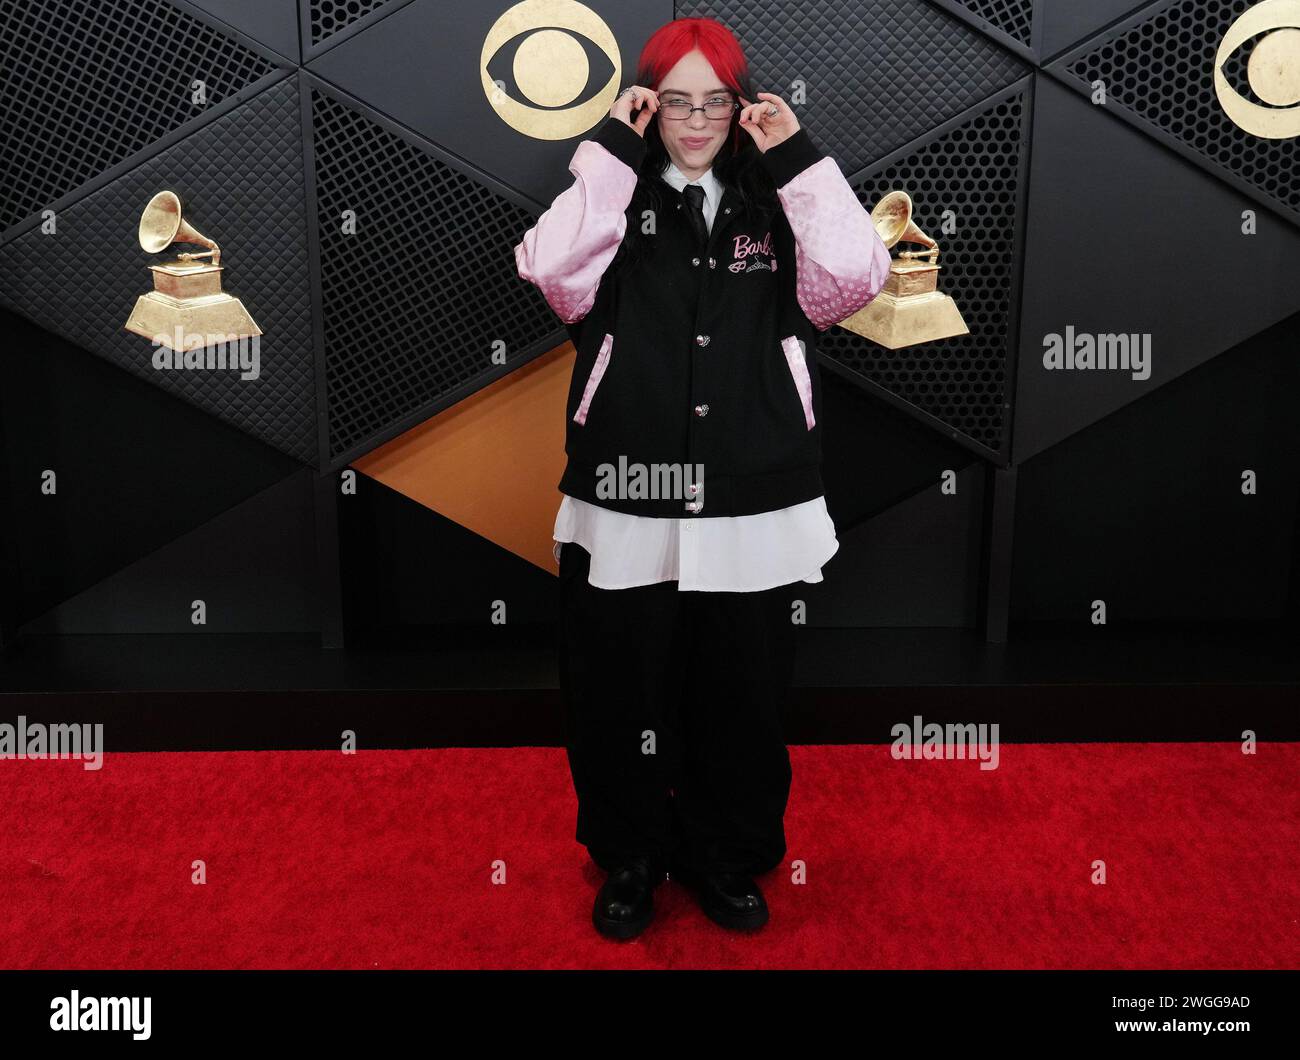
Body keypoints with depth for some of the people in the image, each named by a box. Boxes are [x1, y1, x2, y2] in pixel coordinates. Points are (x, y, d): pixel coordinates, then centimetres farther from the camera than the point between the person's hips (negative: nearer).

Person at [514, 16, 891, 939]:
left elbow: (854, 279, -11)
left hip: (752, 513, 1)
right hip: (626, 508, -1)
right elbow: (553, 269, -17)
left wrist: (798, 158, -9)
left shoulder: (777, 203, 7)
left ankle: (726, 860, 36)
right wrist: (611, 152, -13)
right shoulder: (619, 200, 4)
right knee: (622, 698, 11)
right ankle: (632, 859, 34)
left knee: (743, 701, 13)